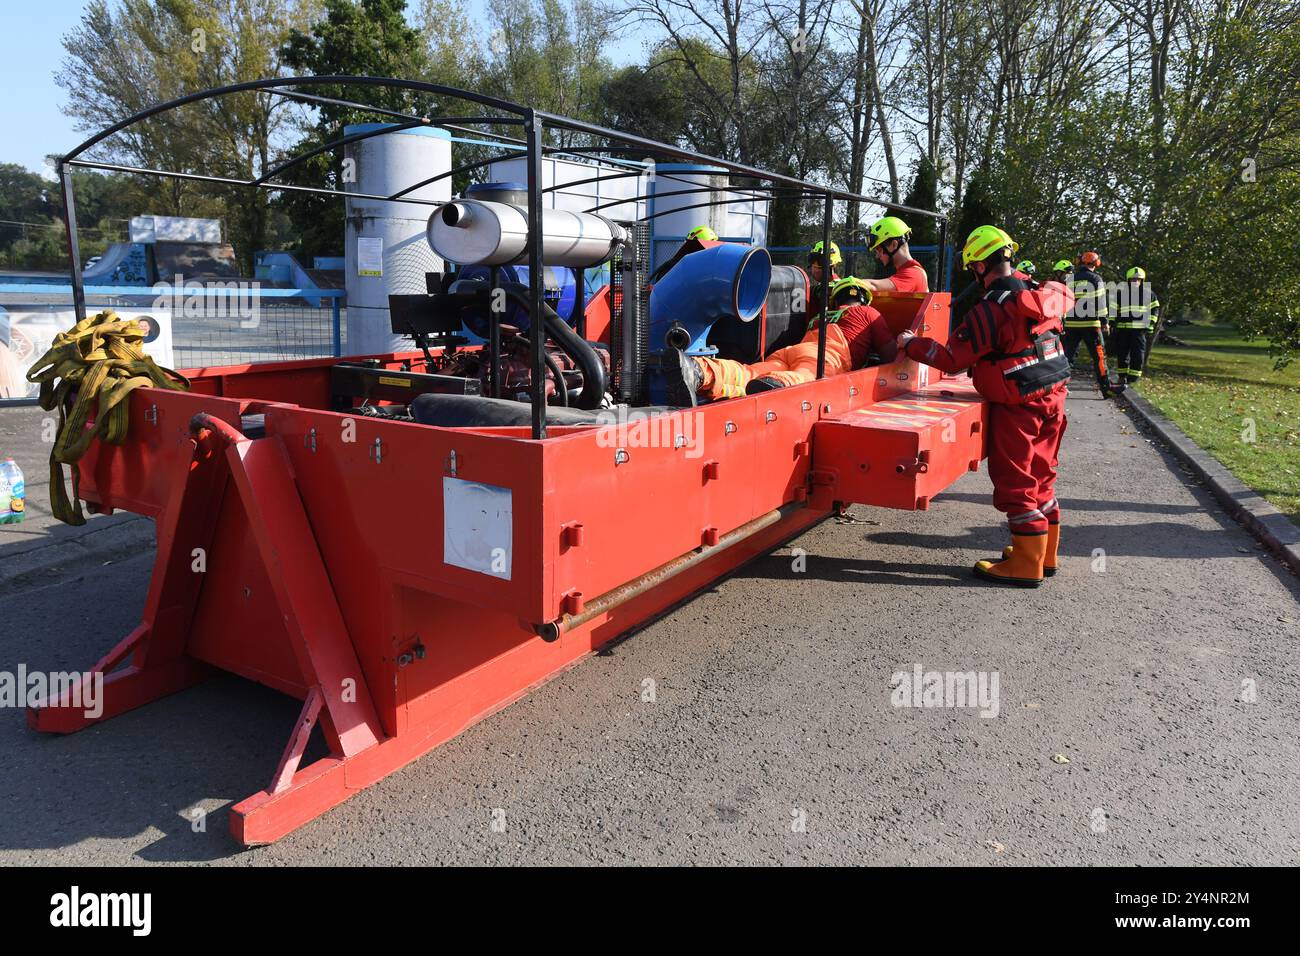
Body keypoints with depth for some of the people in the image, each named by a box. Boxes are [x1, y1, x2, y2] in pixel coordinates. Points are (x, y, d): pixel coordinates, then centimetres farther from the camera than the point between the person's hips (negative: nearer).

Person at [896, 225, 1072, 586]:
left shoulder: (990, 309, -20)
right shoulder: (1044, 294, 4)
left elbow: (951, 359, -16)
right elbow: (1066, 297, 30)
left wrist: (911, 343, -4)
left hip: (1017, 407, -8)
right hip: (1052, 398, 8)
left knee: (1016, 483, 0)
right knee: (1041, 477, 17)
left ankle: (1026, 565, 5)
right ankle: (1046, 554, 28)